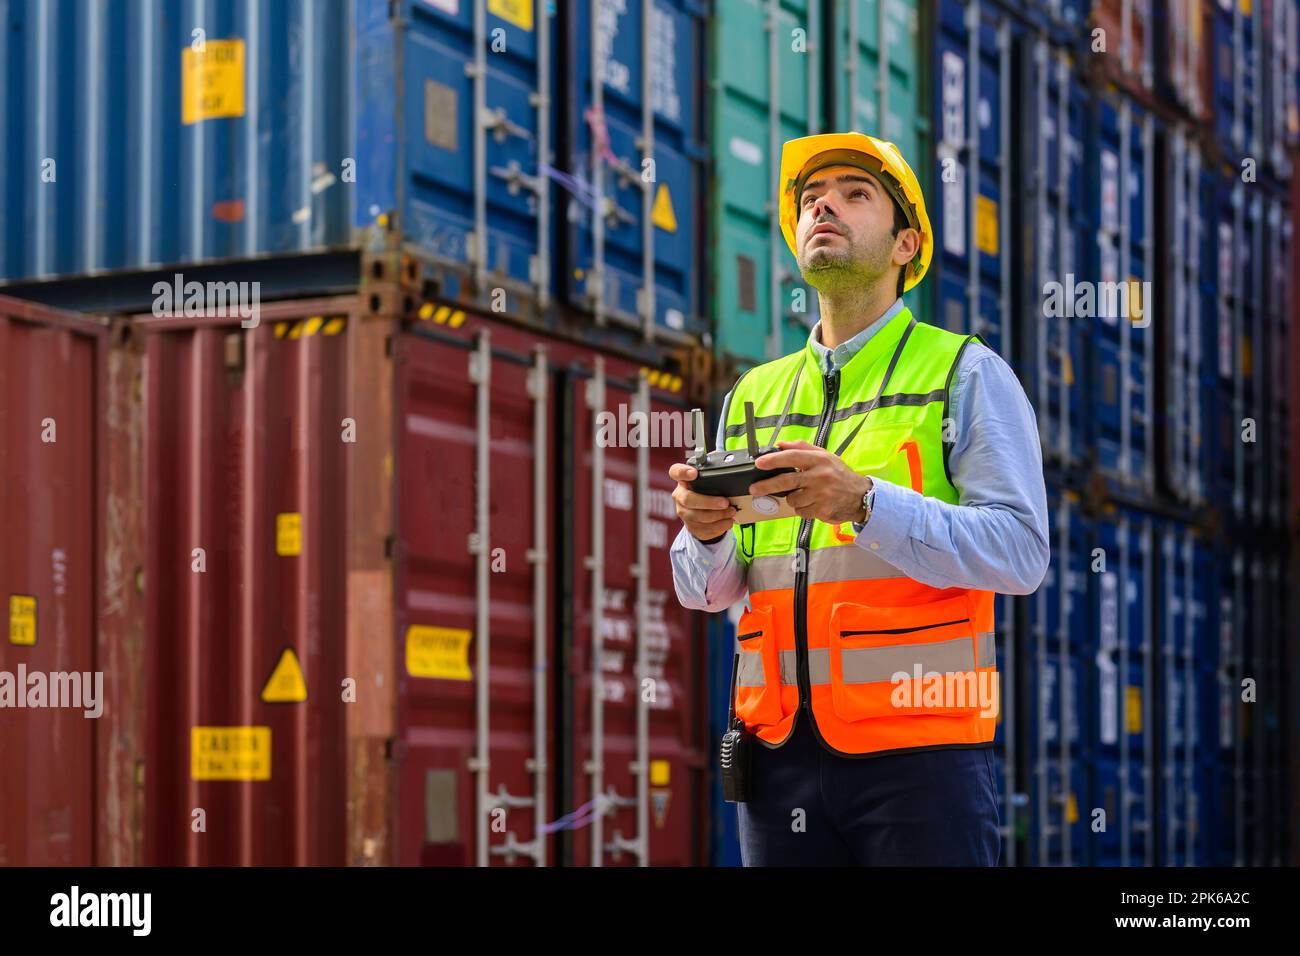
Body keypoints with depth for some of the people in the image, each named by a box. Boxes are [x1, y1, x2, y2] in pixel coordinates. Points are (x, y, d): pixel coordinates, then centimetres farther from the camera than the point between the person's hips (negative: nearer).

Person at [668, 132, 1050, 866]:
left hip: (915, 747, -4)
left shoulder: (966, 374, 3)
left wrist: (864, 503, -22)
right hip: (781, 749, 4)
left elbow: (1020, 552, -10)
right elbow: (707, 590, 14)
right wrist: (705, 532, -9)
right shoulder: (754, 395, 17)